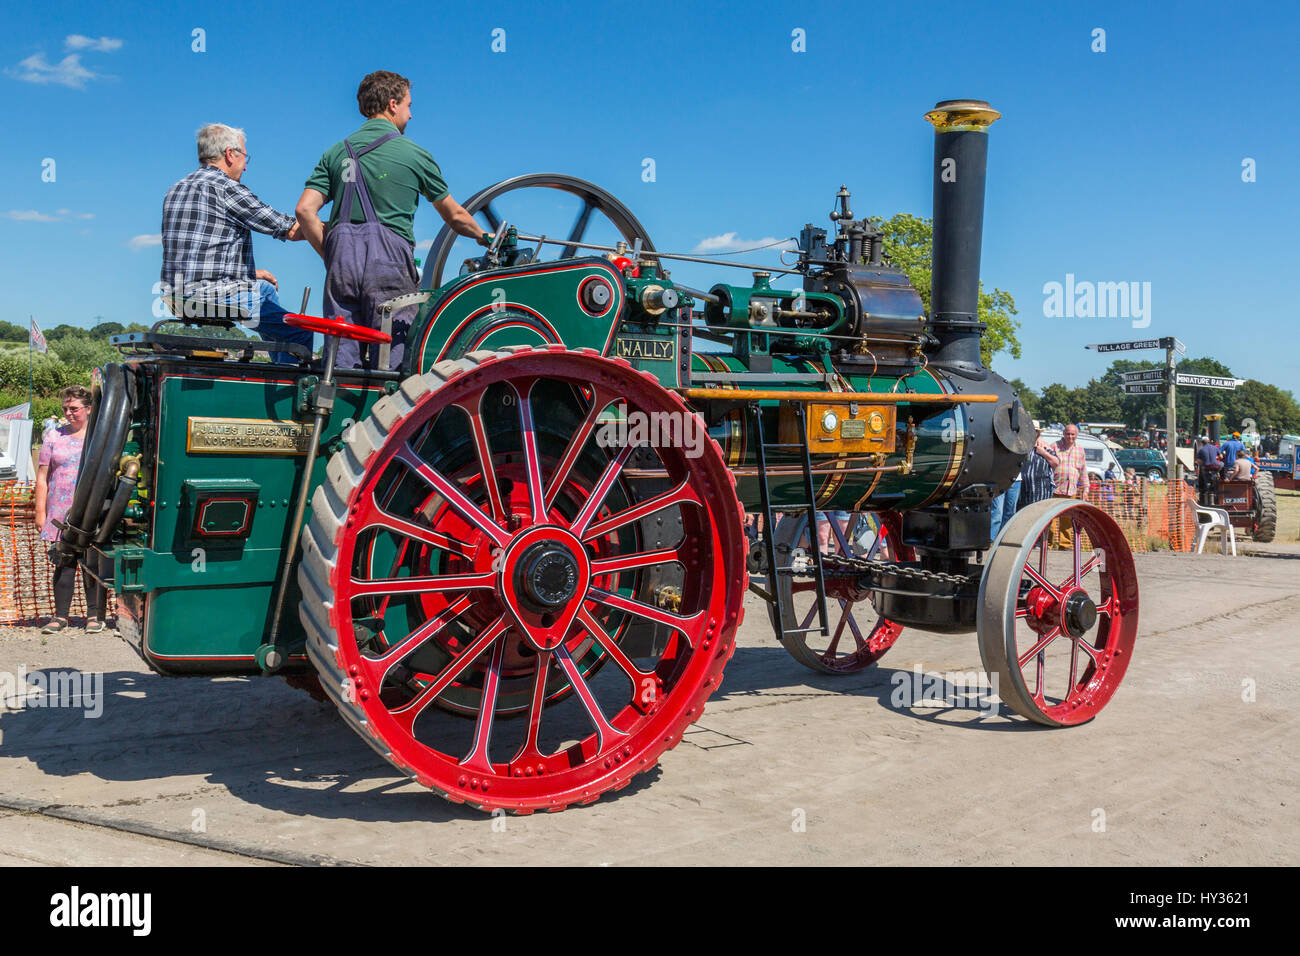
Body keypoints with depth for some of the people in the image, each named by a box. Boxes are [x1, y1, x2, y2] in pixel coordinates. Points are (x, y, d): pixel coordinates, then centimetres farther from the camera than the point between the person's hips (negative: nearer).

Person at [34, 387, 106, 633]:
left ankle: (94, 614, 10)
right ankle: (60, 615, 12)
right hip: (61, 513, 1)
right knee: (63, 563, 3)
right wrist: (40, 511, 2)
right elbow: (42, 477, 9)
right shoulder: (54, 437, 9)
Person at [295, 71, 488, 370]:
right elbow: (454, 216, 15)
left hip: (342, 259, 4)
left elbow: (305, 210, 3)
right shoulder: (415, 154, 6)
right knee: (389, 363, -3)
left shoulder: (337, 152, 14)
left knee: (340, 362, 5)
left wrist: (331, 256, 11)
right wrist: (484, 237, 33)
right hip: (390, 261, -4)